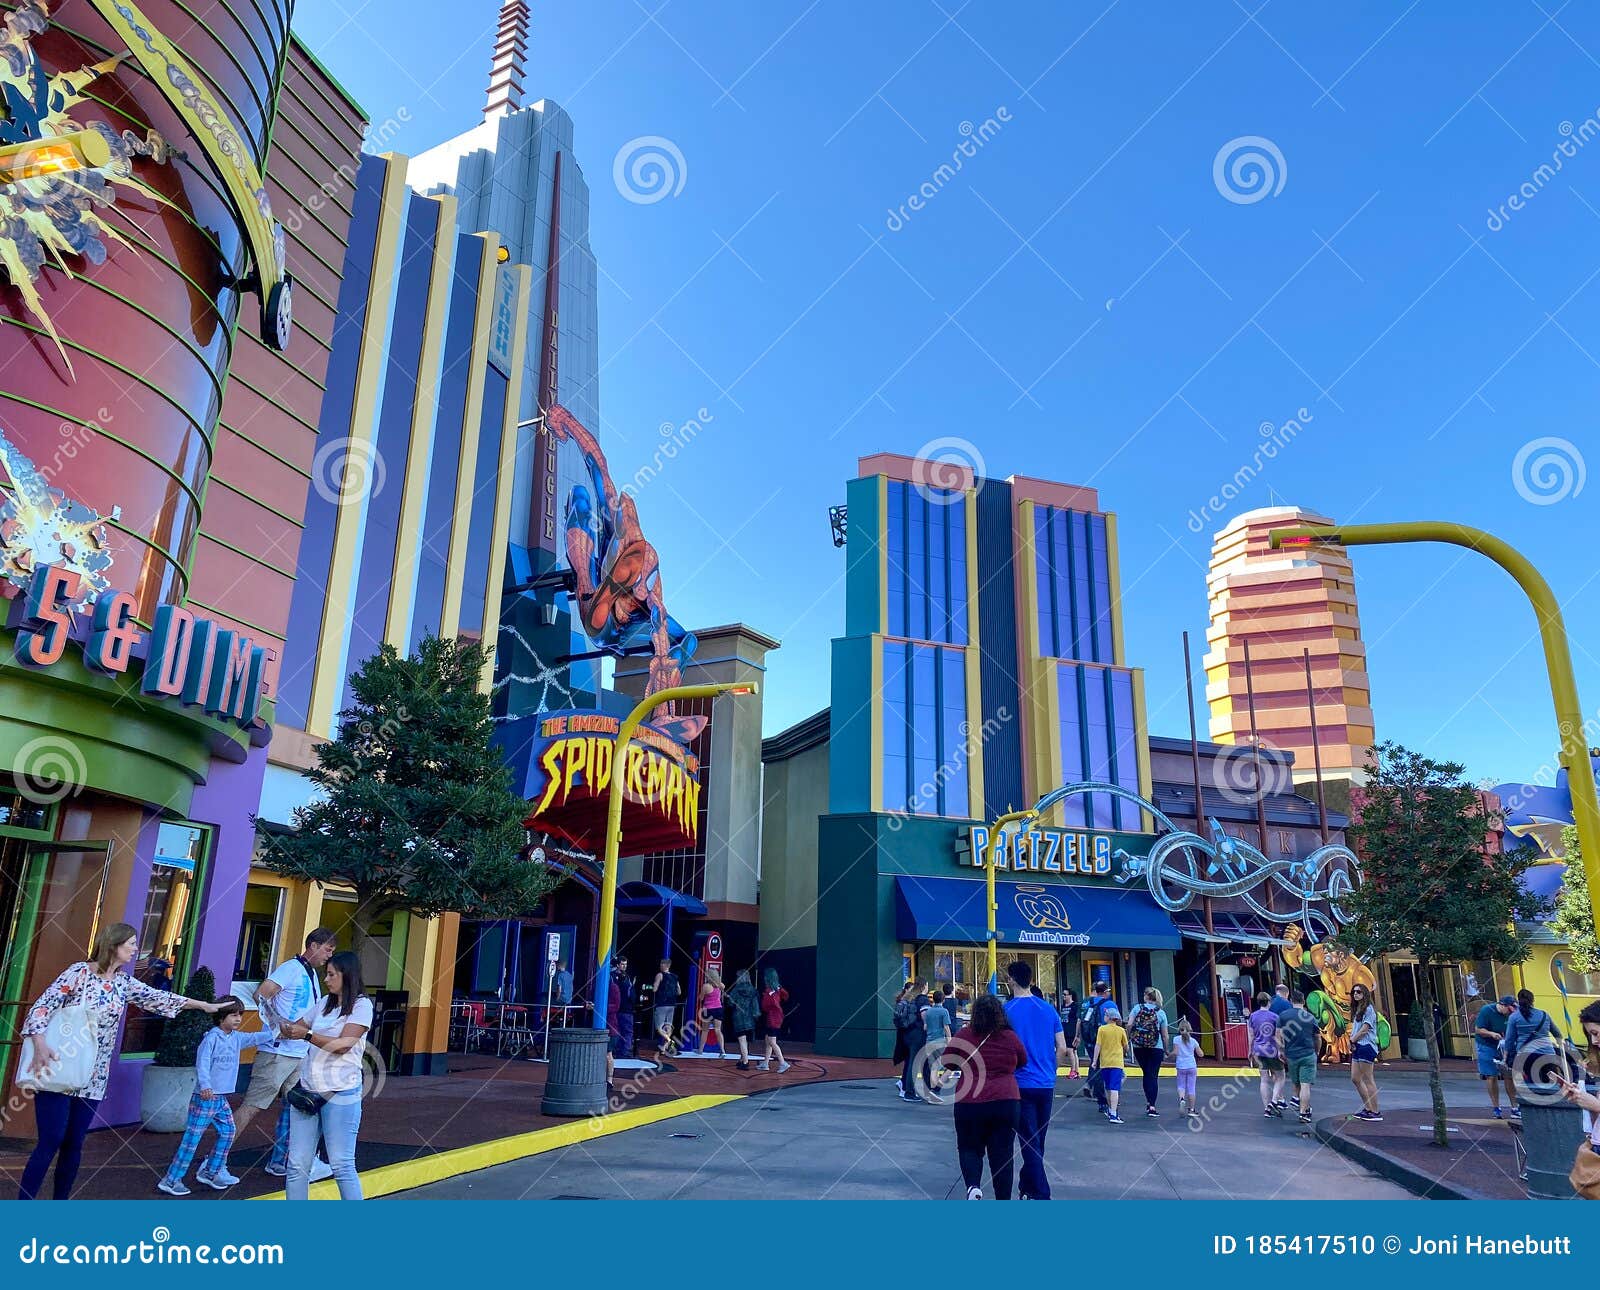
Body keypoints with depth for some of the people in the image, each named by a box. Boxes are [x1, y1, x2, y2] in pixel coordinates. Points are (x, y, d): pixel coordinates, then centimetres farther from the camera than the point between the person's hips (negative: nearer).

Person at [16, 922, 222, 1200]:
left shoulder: (123, 983, 10)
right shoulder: (80, 971, -7)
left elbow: (157, 998, 15)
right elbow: (42, 1006, -10)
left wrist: (203, 1005, 17)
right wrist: (40, 1044, -24)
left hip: (92, 1077, 6)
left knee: (74, 1143, 7)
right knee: (51, 1141, -9)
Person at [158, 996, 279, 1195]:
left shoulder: (237, 1038, 9)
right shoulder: (212, 1037, -14)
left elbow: (261, 1037, 18)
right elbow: (202, 1063, -22)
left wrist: (270, 1022, 8)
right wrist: (205, 1086, -33)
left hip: (221, 1098, 8)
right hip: (204, 1097, -8)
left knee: (227, 1133, 11)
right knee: (192, 1139, -4)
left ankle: (210, 1172, 24)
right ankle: (170, 1180, 5)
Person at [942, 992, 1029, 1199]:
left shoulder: (964, 1035, -5)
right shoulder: (1010, 1037, -1)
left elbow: (947, 1062, 6)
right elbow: (1023, 1062, 16)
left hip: (970, 1103, -1)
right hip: (1006, 1102, 1)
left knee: (969, 1148, 15)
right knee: (1002, 1153, 11)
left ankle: (973, 1186, -9)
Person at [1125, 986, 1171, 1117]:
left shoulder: (1137, 1008, -1)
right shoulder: (1161, 1012, -2)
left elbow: (1129, 1025, -10)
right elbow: (1165, 1035, -1)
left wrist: (1128, 1039, 5)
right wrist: (1166, 1050, 11)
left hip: (1139, 1047, 1)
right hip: (1156, 1048, -1)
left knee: (1146, 1074, 17)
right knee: (1153, 1076, 4)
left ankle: (1148, 1102, 18)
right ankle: (1152, 1106, -1)